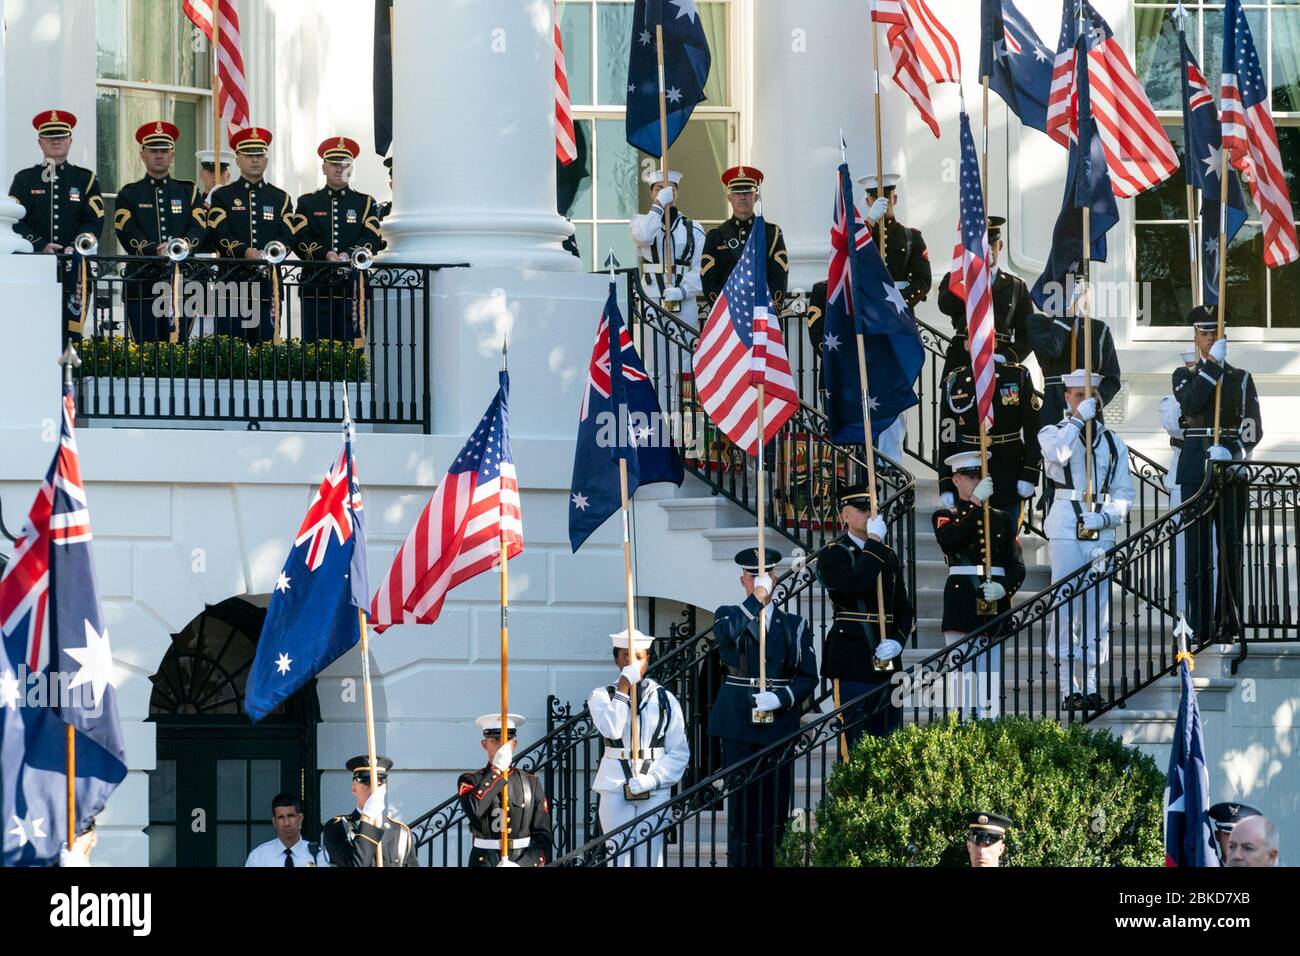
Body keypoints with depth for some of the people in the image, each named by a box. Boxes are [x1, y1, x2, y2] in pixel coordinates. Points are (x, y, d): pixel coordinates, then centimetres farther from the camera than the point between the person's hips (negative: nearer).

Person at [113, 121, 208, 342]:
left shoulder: (189, 191, 16)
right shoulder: (129, 195, 10)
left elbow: (199, 228, 1)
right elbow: (129, 234, -5)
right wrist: (157, 252, -21)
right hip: (141, 287, -1)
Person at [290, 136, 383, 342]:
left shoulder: (365, 203, 13)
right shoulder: (307, 203, 13)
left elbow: (372, 240, -1)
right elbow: (300, 240, -1)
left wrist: (349, 255, -20)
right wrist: (325, 255, -19)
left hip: (353, 288, 0)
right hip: (316, 289, 0)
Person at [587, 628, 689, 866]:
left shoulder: (664, 699, 7)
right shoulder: (602, 696, 6)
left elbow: (679, 752, 4)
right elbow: (611, 729, -14)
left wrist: (652, 779, -11)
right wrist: (624, 687, -13)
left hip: (655, 790, 0)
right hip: (615, 789, 0)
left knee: (651, 857, -2)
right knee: (620, 857, -3)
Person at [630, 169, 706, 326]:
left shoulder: (693, 229, 10)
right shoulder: (642, 221, 11)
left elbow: (700, 268, 1)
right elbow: (643, 237, -14)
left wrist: (682, 291, -15)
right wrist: (659, 204, -11)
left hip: (685, 302, 1)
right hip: (651, 300, -1)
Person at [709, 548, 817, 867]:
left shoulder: (794, 625, 12)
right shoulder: (729, 616, 9)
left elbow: (808, 678, 6)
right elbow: (726, 634, -17)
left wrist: (780, 698, -11)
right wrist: (757, 598, -20)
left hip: (779, 721, 1)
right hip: (740, 724, -1)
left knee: (776, 804, -1)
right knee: (742, 801, -4)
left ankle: (770, 861, 2)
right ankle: (740, 861, -2)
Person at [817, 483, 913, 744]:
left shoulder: (889, 556, 17)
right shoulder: (833, 555, -2)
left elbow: (903, 607, 17)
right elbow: (856, 584, -23)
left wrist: (898, 641, -2)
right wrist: (874, 542, -16)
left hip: (887, 662, 6)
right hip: (851, 662, -6)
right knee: (857, 744, -7)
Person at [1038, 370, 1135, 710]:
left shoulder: (1112, 442, 14)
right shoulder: (1053, 433, 8)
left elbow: (1124, 493, 11)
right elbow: (1057, 453, -18)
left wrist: (1106, 517, -7)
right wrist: (1079, 418, -13)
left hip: (1101, 531, 3)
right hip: (1065, 529, -3)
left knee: (1097, 608, 3)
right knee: (1065, 606, -7)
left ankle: (1091, 685, 7)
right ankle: (1069, 686, -5)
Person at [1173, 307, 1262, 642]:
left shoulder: (1241, 379, 10)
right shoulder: (1184, 375, 8)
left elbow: (1253, 427, 1)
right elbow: (1191, 403, -15)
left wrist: (1233, 453, -16)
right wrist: (1213, 364, -16)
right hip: (1195, 469, -1)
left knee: (1232, 544, 1)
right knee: (1197, 544, -4)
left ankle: (1229, 620, 5)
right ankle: (1199, 623, -4)